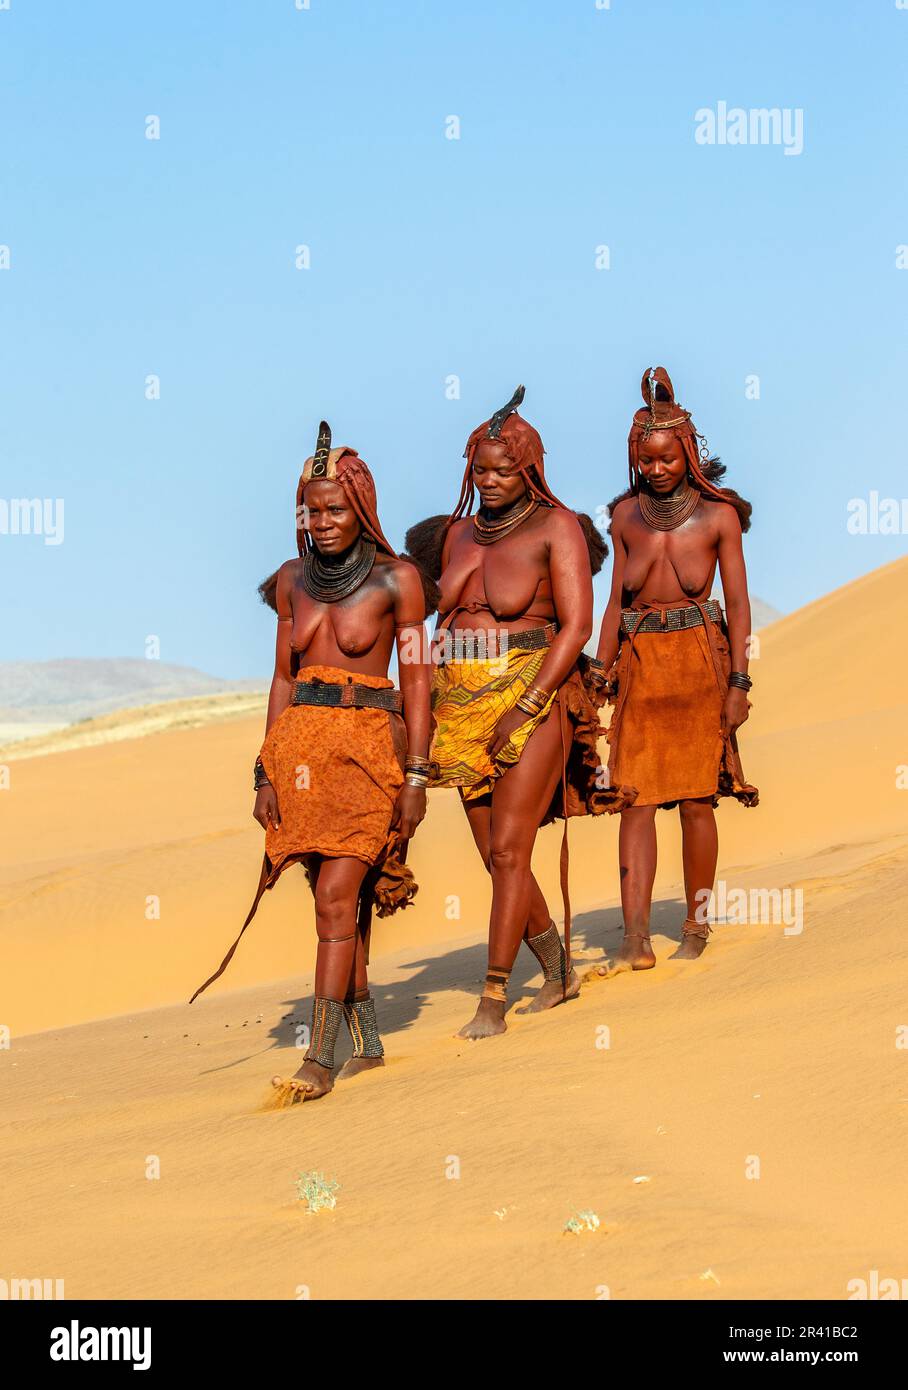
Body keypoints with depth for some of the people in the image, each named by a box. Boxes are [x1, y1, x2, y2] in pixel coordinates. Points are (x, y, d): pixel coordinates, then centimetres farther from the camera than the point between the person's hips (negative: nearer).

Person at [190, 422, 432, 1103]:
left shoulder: (396, 578, -3)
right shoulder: (293, 580, 10)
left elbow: (417, 681, -2)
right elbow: (283, 677, 13)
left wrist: (417, 777, -6)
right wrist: (265, 771, 8)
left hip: (368, 745, -4)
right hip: (300, 742, 4)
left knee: (335, 897, -12)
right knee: (342, 901, 7)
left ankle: (320, 1059, -13)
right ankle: (367, 1041, 17)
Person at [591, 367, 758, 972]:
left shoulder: (717, 515, 0)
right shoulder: (627, 515, 8)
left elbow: (738, 603, 0)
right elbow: (617, 601, 13)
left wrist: (738, 683, -5)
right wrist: (603, 674, 8)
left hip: (699, 661, -2)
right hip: (638, 662, 2)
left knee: (695, 798, -1)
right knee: (636, 797, -7)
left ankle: (697, 927, 12)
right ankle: (636, 936, -12)